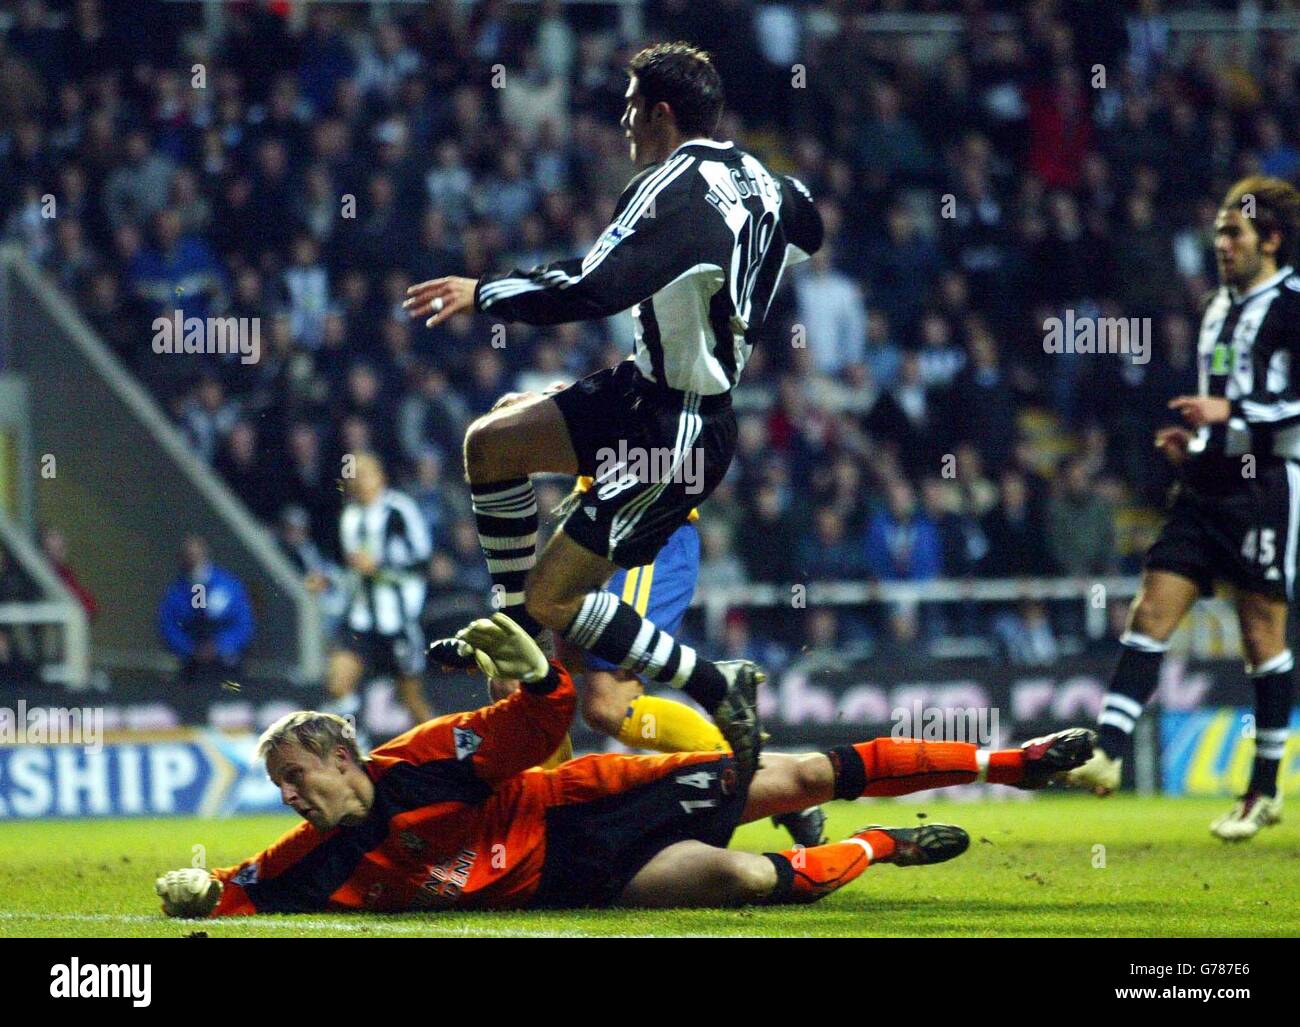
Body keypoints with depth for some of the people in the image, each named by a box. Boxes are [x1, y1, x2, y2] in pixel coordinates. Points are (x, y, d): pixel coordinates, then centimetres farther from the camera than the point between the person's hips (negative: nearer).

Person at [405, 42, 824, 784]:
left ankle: (718, 691, -3)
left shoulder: (674, 192, -23)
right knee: (491, 443, 9)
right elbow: (808, 230, 27)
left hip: (678, 430, -10)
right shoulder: (753, 177, 5)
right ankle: (518, 628, 18)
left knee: (556, 596, -7)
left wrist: (484, 294, -16)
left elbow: (589, 291, -30)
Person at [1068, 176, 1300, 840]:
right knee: (1150, 612, -4)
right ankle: (1107, 754, -11)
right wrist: (1192, 440, 13)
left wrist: (1232, 412, -19)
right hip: (1209, 486, 8)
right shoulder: (1221, 308, 18)